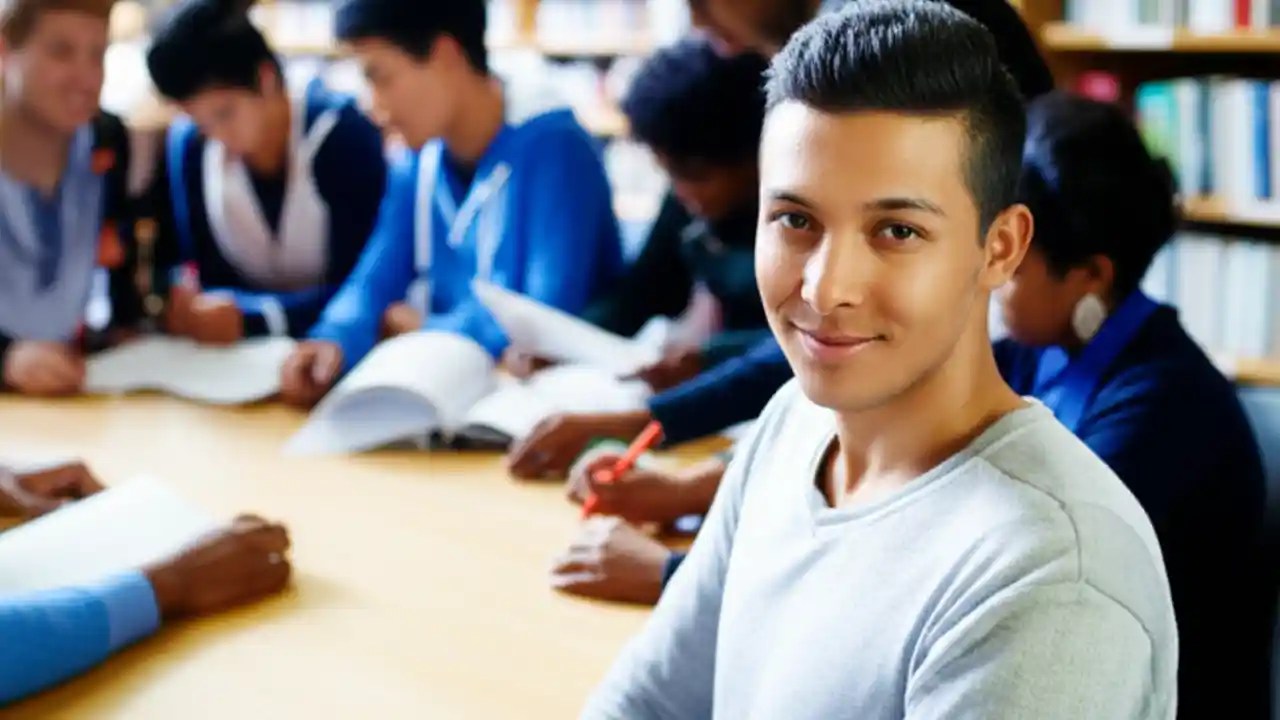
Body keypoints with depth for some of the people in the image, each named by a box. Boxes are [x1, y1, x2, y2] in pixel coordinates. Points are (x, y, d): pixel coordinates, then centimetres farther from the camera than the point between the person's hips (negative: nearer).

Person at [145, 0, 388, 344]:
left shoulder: (344, 135, -16)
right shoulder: (186, 146, -6)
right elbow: (191, 266, 1)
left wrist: (251, 318, -29)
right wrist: (178, 302, -21)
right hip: (249, 350, 3)